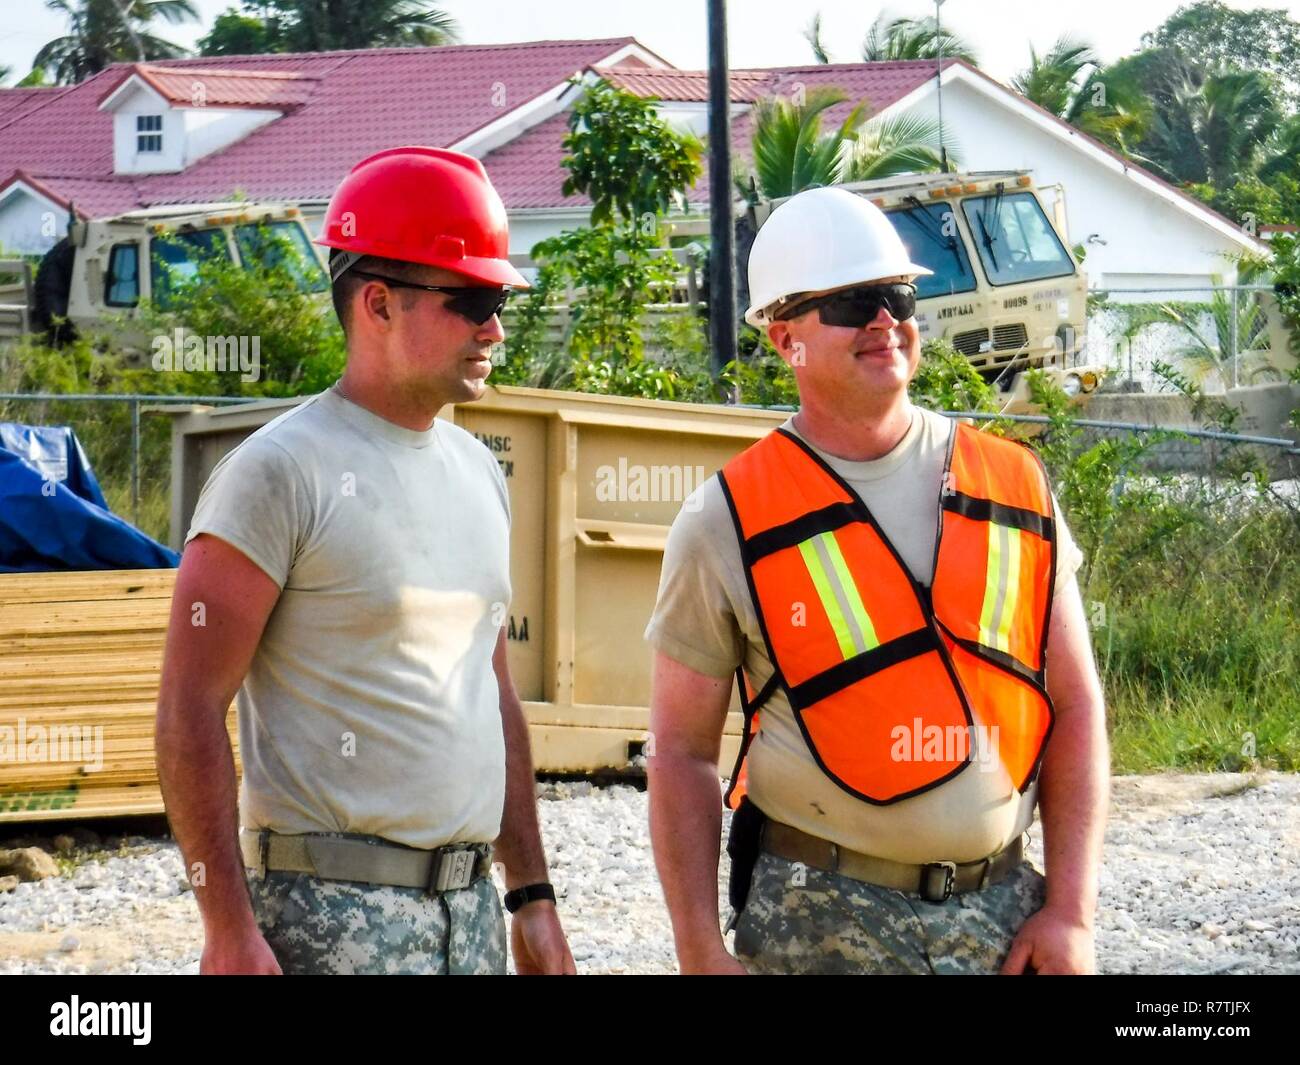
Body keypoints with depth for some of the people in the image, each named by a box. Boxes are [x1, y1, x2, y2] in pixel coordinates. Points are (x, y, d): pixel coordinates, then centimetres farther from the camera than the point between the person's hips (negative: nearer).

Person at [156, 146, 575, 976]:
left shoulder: (478, 472, 14)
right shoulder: (281, 472, -9)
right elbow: (191, 711, -13)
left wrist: (532, 892, 17)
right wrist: (230, 930, -18)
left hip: (470, 907, 7)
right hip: (333, 911, -7)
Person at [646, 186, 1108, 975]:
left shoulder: (1015, 487, 6)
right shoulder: (730, 522, -1)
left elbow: (1075, 707, 7)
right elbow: (683, 748, 1)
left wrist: (1072, 911, -1)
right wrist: (700, 951, -6)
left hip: (1002, 908, 2)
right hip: (817, 924, -2)